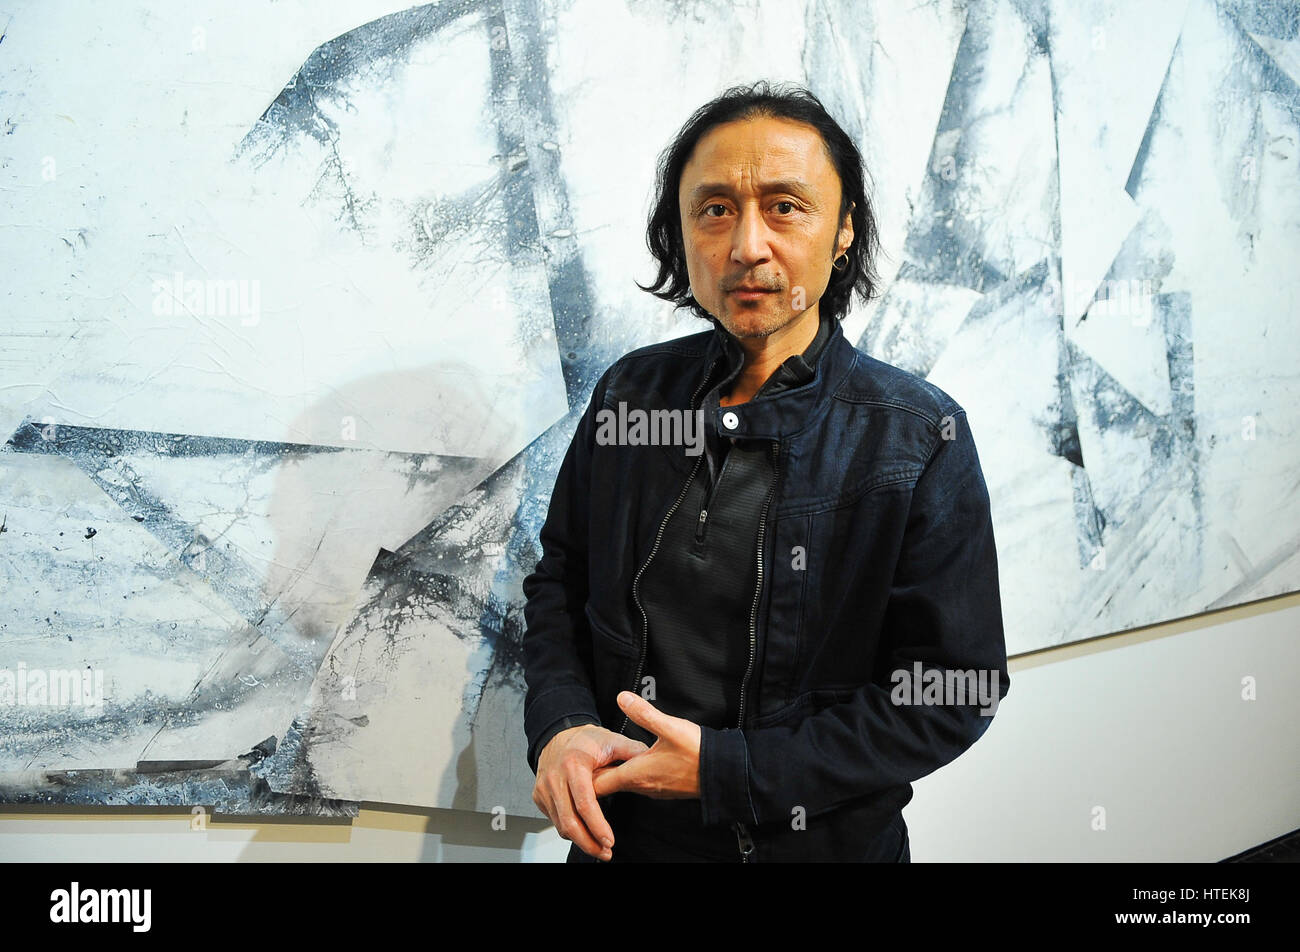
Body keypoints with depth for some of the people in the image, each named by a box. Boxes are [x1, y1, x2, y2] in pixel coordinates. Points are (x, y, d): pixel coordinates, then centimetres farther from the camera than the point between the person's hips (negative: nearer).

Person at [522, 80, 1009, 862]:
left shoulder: (922, 437, -15)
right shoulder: (630, 393, -3)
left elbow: (951, 693, -15)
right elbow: (558, 578, 6)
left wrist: (727, 769, -20)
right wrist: (559, 725, -12)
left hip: (822, 840, -3)